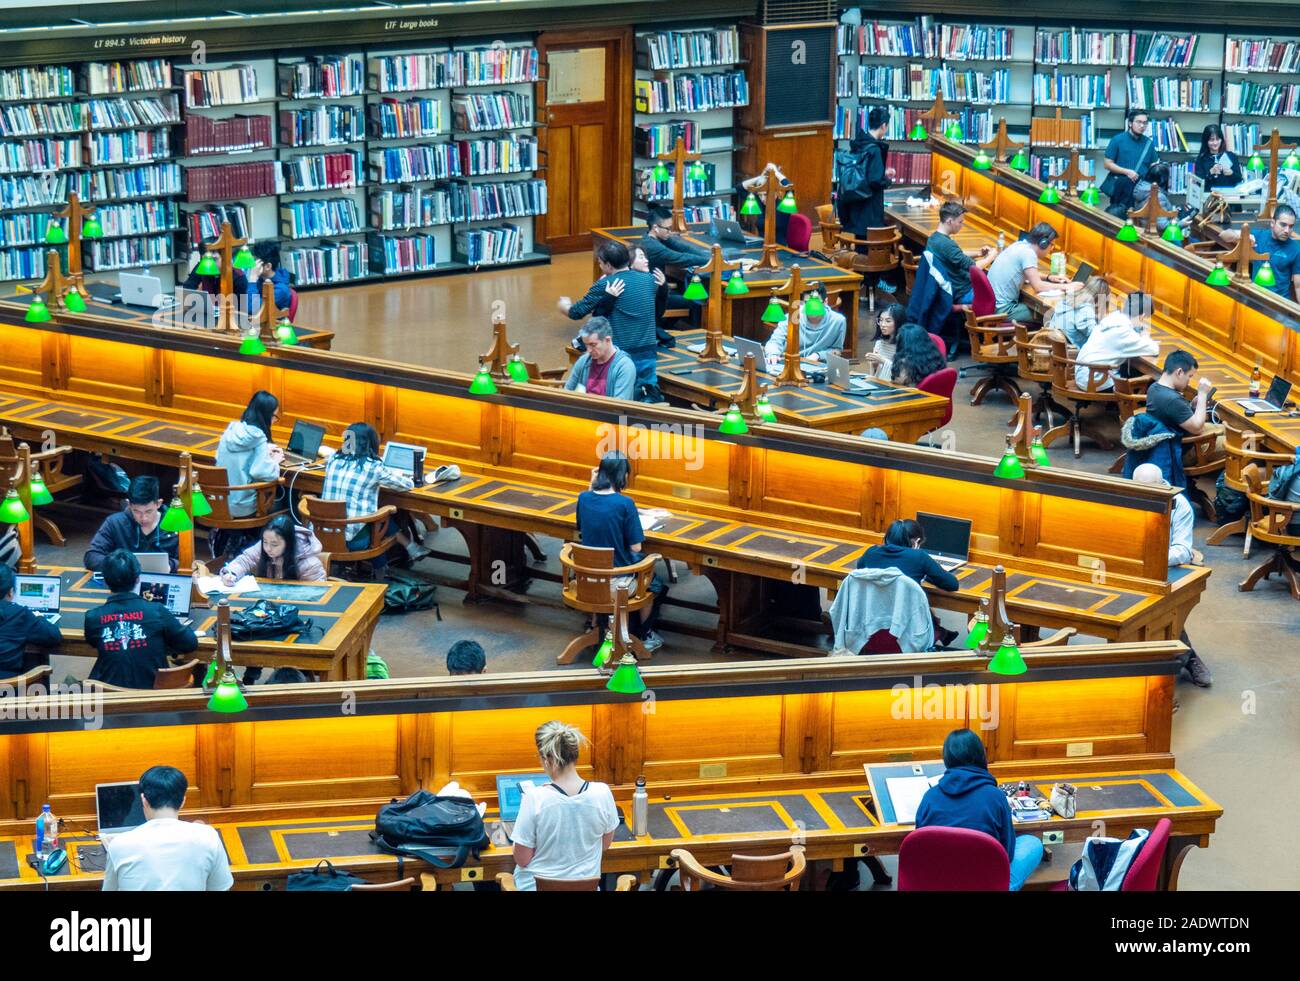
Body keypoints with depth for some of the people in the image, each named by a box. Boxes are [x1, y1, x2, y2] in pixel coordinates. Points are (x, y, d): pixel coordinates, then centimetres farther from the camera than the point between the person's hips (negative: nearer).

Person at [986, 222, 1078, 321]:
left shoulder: (1019, 245, 10)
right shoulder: (1028, 253, -16)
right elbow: (1038, 286, -19)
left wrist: (1048, 278, 16)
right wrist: (1065, 287, -10)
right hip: (1002, 310, -9)